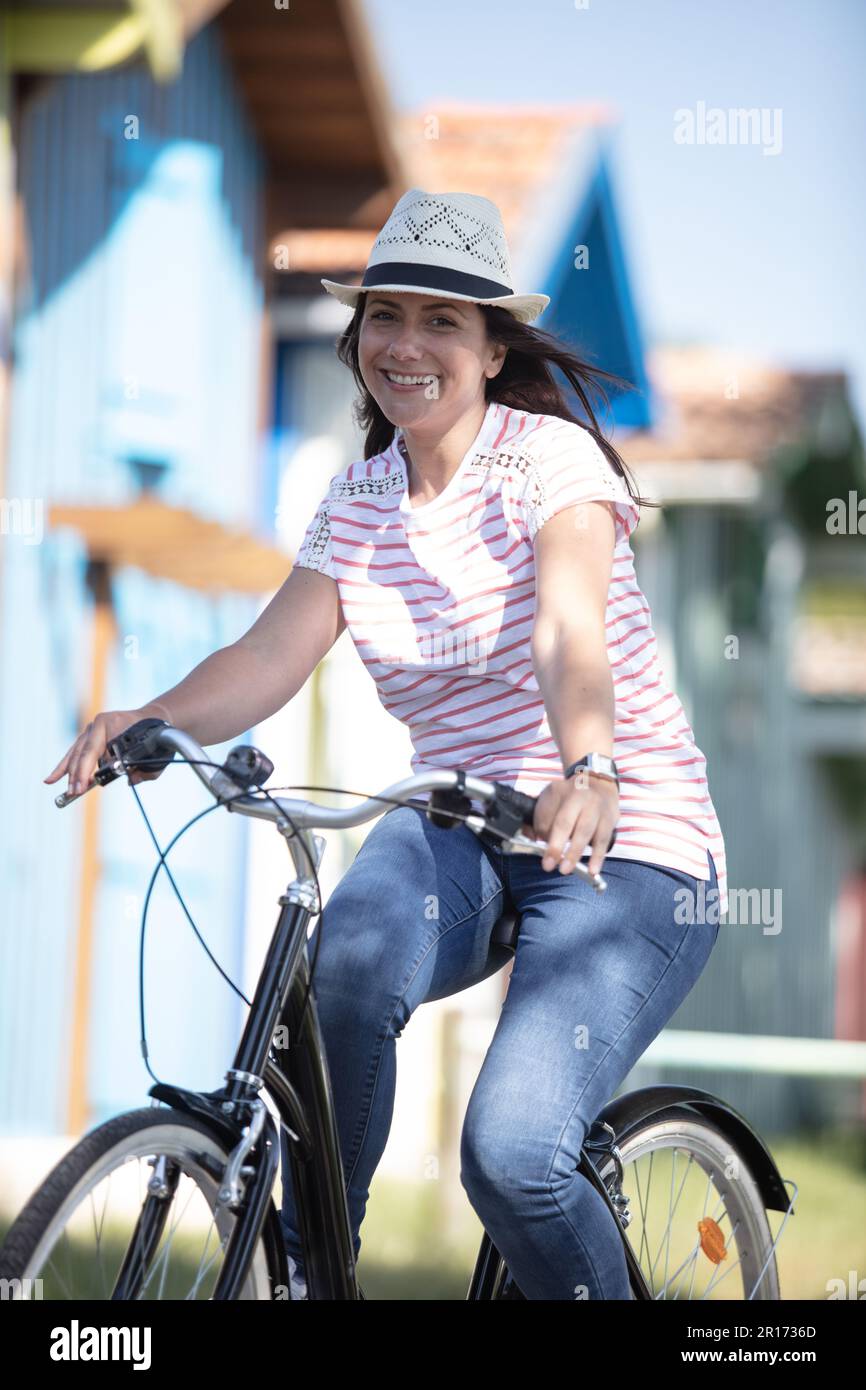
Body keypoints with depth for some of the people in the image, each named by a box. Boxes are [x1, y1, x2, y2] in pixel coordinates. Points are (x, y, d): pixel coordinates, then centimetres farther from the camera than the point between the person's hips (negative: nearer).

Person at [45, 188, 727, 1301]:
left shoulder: (548, 457, -10)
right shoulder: (360, 499, 7)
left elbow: (570, 633, -29)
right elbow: (271, 654, -5)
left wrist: (588, 771, -49)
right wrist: (145, 723, -25)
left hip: (626, 844, -4)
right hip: (461, 830, 5)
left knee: (511, 1154, -25)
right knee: (352, 962, -32)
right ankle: (310, 1263, -11)